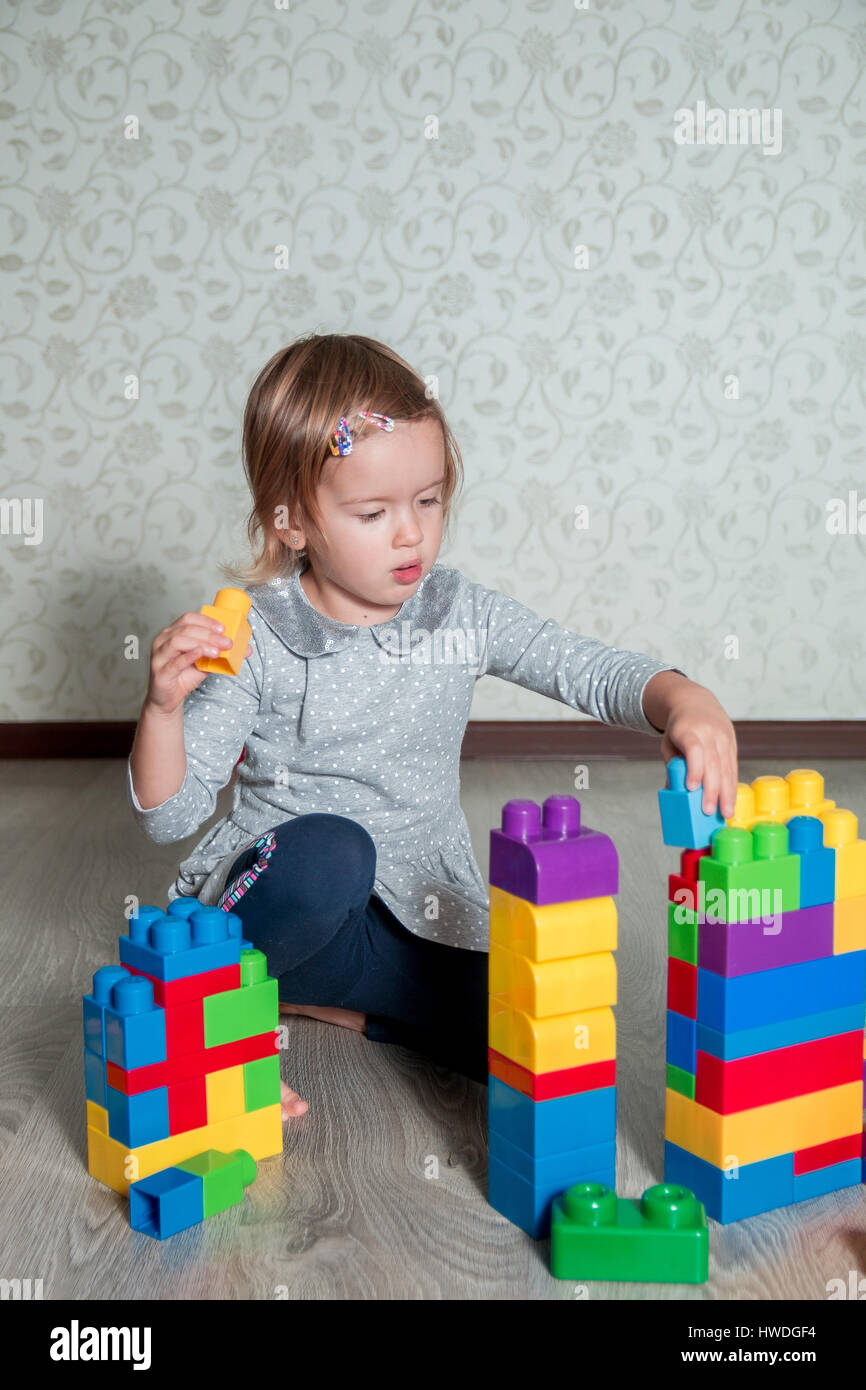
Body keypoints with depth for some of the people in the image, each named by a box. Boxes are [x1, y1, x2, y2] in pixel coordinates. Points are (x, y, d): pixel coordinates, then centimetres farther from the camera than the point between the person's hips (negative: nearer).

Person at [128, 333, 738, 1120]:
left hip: (424, 918, 4)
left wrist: (686, 703, -24)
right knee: (328, 851, -39)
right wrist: (164, 706, -31)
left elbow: (595, 672, -3)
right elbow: (169, 816, -11)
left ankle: (318, 997, -3)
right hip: (284, 903, -3)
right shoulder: (254, 639, -11)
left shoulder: (463, 615, -1)